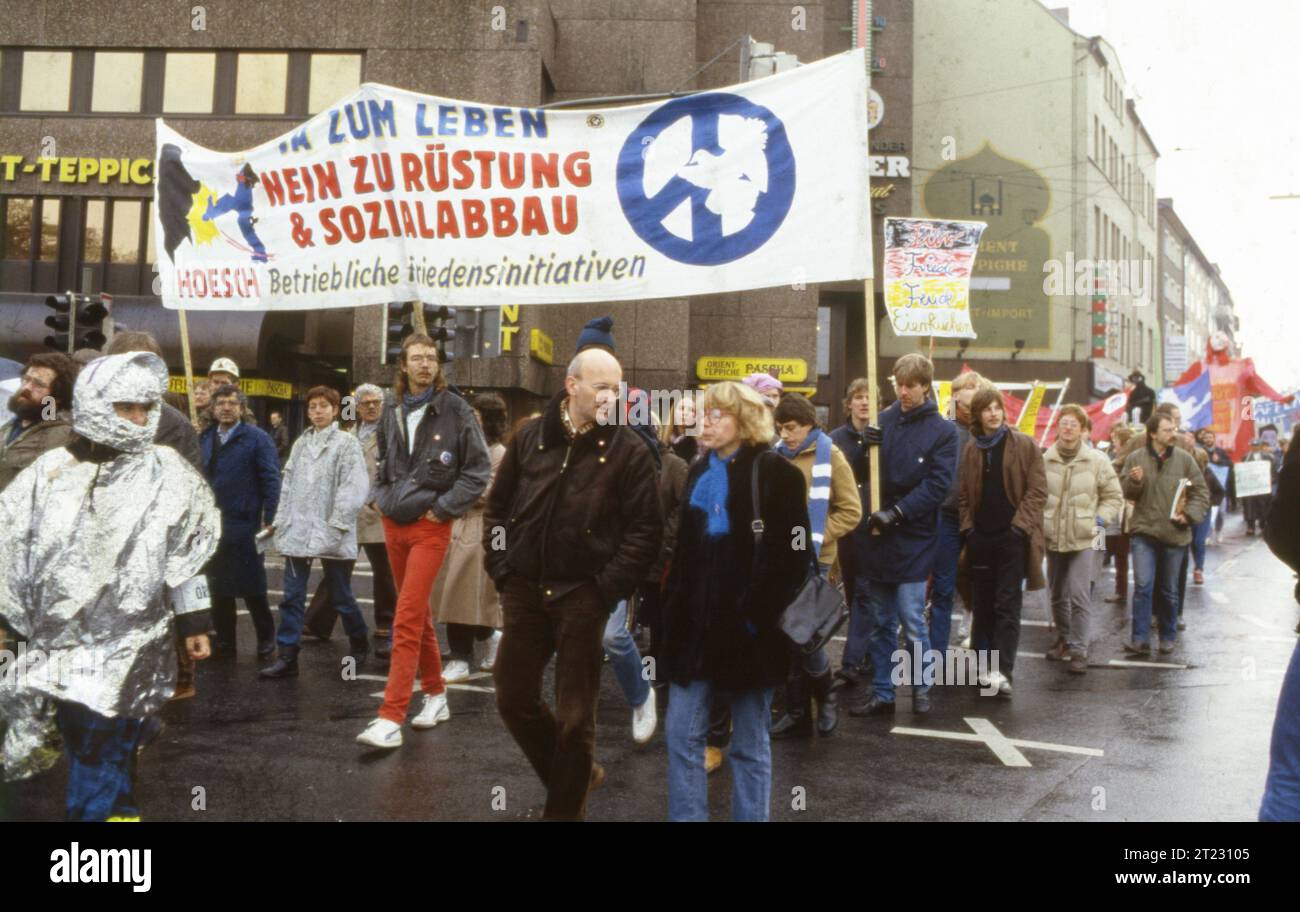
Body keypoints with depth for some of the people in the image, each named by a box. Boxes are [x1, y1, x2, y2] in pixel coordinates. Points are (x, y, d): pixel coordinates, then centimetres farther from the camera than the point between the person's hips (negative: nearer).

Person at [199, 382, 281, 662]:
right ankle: (224, 642, 22)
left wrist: (269, 520, -13)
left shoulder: (257, 438, -4)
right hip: (211, 527, 5)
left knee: (253, 588, 3)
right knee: (218, 588, 11)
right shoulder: (204, 439, 11)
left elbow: (271, 480, -8)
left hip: (245, 526, -5)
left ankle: (266, 641, 17)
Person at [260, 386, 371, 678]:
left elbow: (354, 486, -12)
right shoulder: (300, 443, 15)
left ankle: (359, 643, 27)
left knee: (342, 596, 7)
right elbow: (287, 484, 14)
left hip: (331, 535, -5)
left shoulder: (346, 442, -4)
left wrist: (337, 525, -18)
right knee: (292, 596, 2)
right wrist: (281, 521, 5)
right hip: (297, 532, 5)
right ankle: (287, 656, 7)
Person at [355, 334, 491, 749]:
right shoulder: (391, 411, 8)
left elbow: (479, 469, -7)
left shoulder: (456, 410, -8)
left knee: (406, 620, -12)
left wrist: (443, 508, -10)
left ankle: (390, 719, -12)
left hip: (430, 527, -6)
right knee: (418, 613, 15)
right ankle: (436, 695, 29)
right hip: (393, 523, 6)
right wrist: (380, 496, 10)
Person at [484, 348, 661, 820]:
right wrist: (501, 569, 4)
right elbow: (497, 507, 12)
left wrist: (608, 588, -11)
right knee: (514, 698, 10)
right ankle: (576, 774, 33)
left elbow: (646, 529, -7)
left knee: (574, 714, 4)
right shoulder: (530, 437, 4)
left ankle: (565, 806, 24)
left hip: (583, 594, -3)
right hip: (524, 588, 4)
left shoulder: (629, 450, -5)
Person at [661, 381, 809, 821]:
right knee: (682, 735, 5)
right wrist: (674, 609, 8)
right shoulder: (699, 472, 14)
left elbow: (792, 558, -11)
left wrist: (754, 616, -17)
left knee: (750, 745, 6)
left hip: (746, 629, -6)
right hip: (696, 624, 6)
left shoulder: (776, 475, -6)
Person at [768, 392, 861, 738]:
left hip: (812, 559, -4)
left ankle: (826, 696, 15)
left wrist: (814, 537, -14)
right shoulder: (777, 455, 7)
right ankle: (797, 713, 18)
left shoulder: (829, 455, -4)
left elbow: (851, 512, -5)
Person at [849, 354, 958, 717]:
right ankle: (881, 694, 21)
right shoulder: (883, 421, 5)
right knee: (881, 623, 11)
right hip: (878, 535, 4)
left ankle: (922, 686, 19)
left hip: (914, 539, -4)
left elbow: (937, 485, -12)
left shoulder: (943, 431, -4)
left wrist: (898, 512, -21)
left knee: (912, 620, -3)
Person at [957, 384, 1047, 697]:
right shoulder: (972, 451, 10)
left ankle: (1003, 671, -7)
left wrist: (1019, 525, -12)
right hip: (980, 537, 4)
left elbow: (1038, 490, -5)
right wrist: (968, 527, 2)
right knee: (982, 604, 10)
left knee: (1007, 605, -5)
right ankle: (984, 665, 19)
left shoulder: (1025, 445, -1)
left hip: (1012, 537, -4)